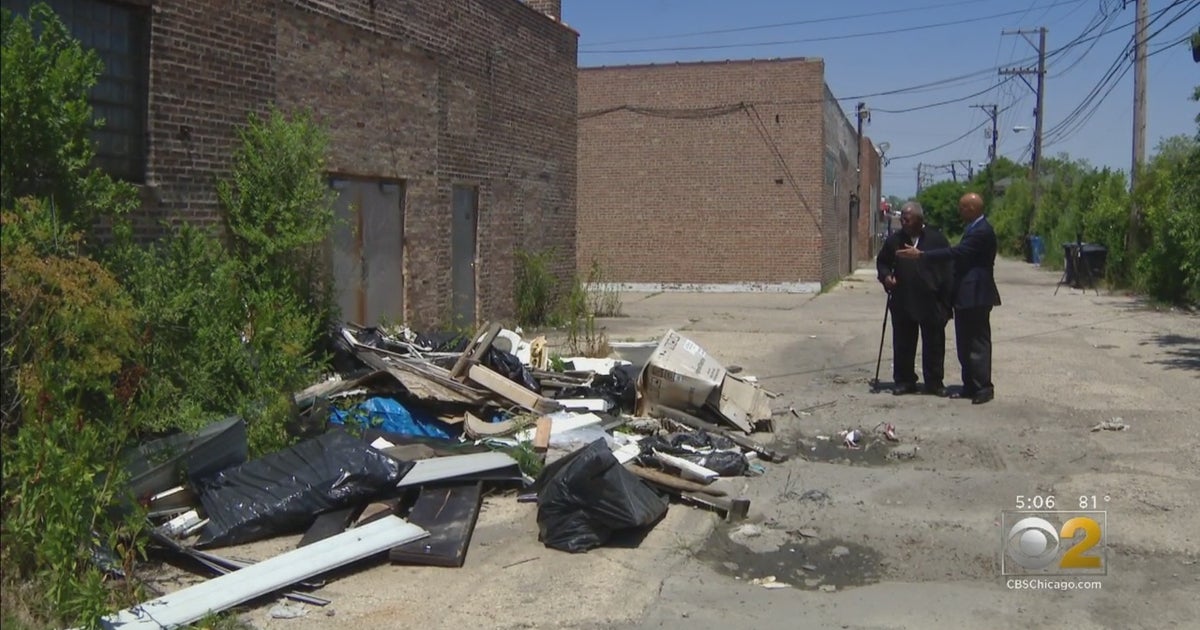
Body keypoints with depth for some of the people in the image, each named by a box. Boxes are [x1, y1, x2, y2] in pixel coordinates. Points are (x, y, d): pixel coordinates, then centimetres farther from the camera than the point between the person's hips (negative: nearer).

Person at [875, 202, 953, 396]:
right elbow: (882, 262, 18)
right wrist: (885, 276, -6)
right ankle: (904, 381, 18)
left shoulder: (937, 240, -1)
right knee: (903, 345, 7)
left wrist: (947, 302, -6)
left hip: (931, 303, -2)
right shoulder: (894, 240, 6)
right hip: (902, 303, 2)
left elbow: (948, 271, -1)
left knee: (934, 344, 5)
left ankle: (934, 382, 15)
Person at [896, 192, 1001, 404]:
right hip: (966, 295, 10)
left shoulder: (982, 232, -17)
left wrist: (921, 254, -25)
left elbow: (957, 252, -25)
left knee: (978, 343, -6)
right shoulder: (973, 229, 15)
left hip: (975, 296, -10)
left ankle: (984, 388, -1)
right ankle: (970, 386, 18)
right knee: (965, 343, 12)